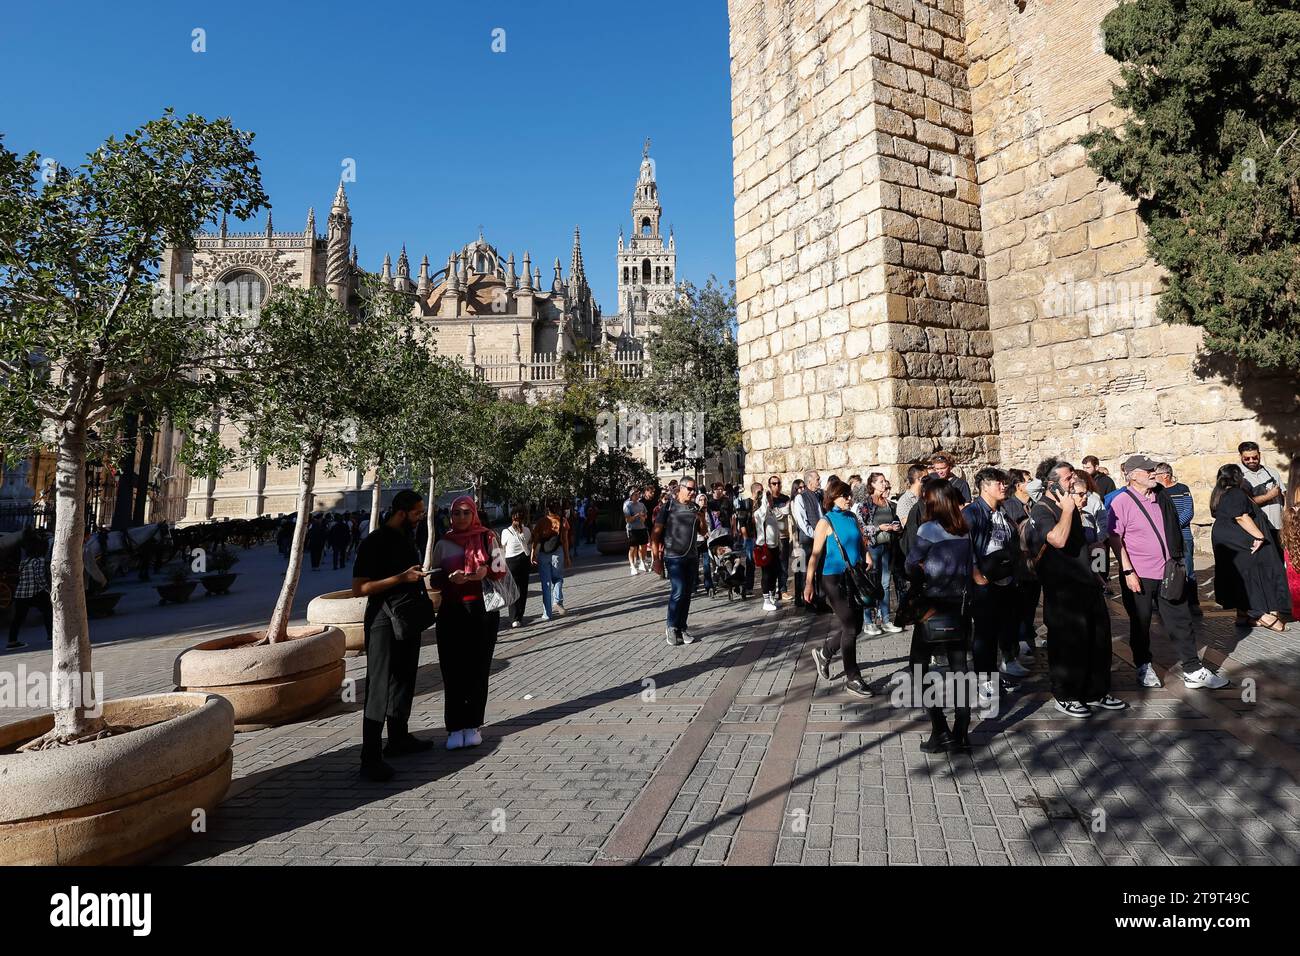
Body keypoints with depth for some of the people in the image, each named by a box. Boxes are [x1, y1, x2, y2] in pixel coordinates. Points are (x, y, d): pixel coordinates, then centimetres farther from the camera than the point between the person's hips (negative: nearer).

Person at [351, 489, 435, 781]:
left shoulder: (406, 539, 12)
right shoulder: (375, 542, -14)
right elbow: (359, 588, -20)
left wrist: (422, 578, 9)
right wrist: (403, 577, -24)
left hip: (409, 621, 9)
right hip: (384, 623, -9)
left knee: (404, 681, 17)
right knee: (380, 688, -6)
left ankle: (399, 738, 32)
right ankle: (370, 759, 0)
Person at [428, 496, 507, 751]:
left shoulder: (487, 538, 4)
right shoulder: (443, 544, 7)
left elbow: (502, 571, 6)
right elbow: (434, 581, 9)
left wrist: (486, 572, -16)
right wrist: (450, 579, -12)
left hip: (483, 610, -1)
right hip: (451, 612, 1)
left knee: (478, 669, 3)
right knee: (452, 670, -1)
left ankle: (473, 725, 14)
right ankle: (455, 727, 9)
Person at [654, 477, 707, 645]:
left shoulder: (695, 508, 12)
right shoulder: (668, 507, -4)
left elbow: (702, 532, 17)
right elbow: (656, 532, -5)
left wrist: (702, 519, -4)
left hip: (692, 557, 5)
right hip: (674, 557, -5)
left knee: (687, 593, 8)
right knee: (679, 590, -14)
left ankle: (681, 628, 20)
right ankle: (670, 627, 5)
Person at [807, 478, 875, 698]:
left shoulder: (853, 518, 9)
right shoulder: (826, 522, -9)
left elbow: (862, 542, 17)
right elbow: (816, 554, -11)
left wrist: (867, 556, -4)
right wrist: (809, 583, -14)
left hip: (854, 577, 7)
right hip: (834, 579, -7)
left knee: (856, 625, 12)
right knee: (850, 628, -4)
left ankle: (823, 653, 35)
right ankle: (852, 679, 10)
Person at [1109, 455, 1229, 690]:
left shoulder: (1161, 495, 7)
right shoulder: (1121, 501, -13)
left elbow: (1173, 528, 19)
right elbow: (1116, 539, -14)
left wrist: (1177, 560, 17)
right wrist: (1128, 571, -17)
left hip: (1168, 572, 5)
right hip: (1138, 575, -5)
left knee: (1180, 621, 8)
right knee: (1140, 624, 9)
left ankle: (1193, 671, 16)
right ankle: (1144, 667, 25)